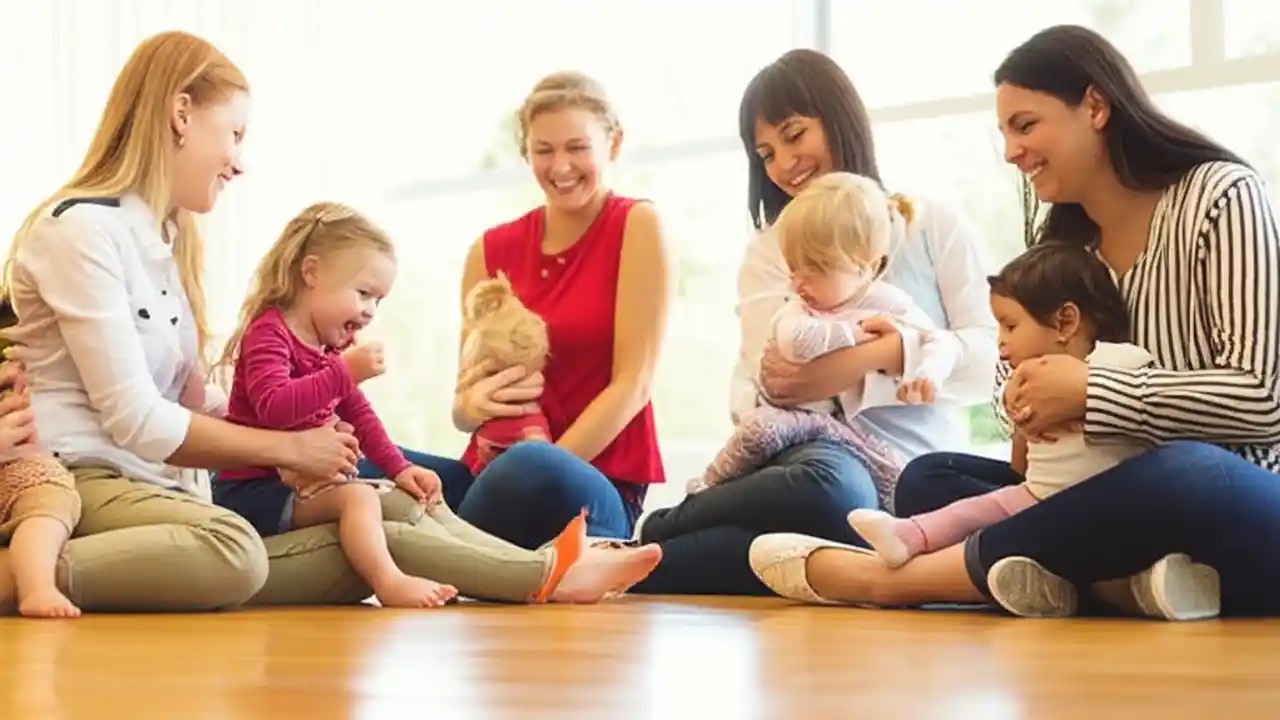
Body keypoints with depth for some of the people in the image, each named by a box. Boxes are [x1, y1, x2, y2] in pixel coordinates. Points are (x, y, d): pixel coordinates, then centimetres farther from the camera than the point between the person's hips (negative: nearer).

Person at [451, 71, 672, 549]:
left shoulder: (637, 227, 0)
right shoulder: (492, 250, 12)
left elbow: (633, 383, -7)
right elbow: (464, 404, 12)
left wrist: (546, 467, -17)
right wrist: (475, 404, -13)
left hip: (597, 489, -3)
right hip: (493, 471, 3)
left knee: (531, 470, -41)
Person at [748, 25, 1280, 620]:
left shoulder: (1218, 198, -8)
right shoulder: (1065, 243, 15)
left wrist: (1089, 392, -17)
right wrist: (1027, 397, -10)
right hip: (1130, 505, 7)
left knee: (1186, 476, -40)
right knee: (927, 479, -5)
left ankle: (892, 579, -30)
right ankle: (1128, 582, -33)